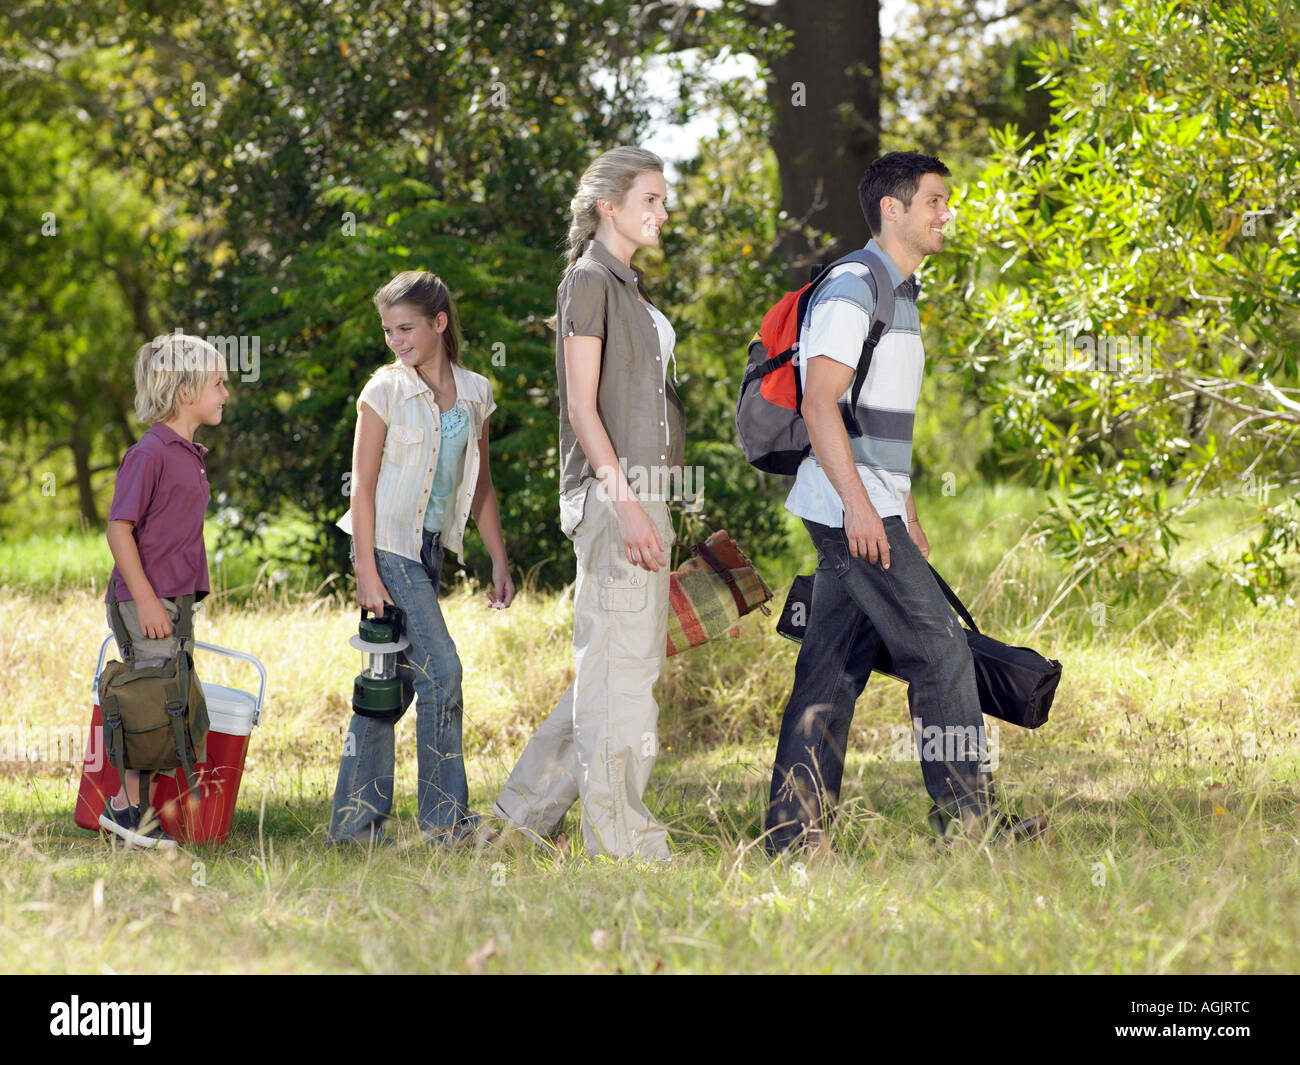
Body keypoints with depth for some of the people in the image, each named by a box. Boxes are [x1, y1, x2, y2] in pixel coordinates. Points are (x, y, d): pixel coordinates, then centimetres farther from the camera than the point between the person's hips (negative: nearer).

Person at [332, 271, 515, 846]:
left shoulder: (473, 393, 8)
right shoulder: (384, 390, -7)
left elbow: (480, 486, 15)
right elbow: (363, 486, -8)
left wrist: (499, 562, 12)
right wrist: (367, 573, -14)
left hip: (432, 549, 6)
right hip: (389, 545, -6)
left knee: (396, 680, 7)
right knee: (440, 669, -12)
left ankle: (354, 821, 12)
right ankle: (445, 819, -6)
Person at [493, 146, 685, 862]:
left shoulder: (631, 287, 19)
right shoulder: (588, 281, -7)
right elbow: (582, 406, -14)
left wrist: (648, 504, 18)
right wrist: (624, 502, -20)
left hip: (643, 492, 9)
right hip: (611, 491, -9)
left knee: (630, 661, 11)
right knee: (618, 663, -7)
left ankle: (530, 804, 18)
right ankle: (620, 842, -4)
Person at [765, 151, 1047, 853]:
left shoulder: (898, 294, 20)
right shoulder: (851, 289, -12)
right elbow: (820, 403, -20)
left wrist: (905, 513, 25)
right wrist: (859, 505, -25)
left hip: (872, 513, 10)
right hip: (851, 511, -10)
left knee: (834, 668, 7)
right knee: (940, 649, -8)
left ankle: (793, 831, 7)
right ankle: (967, 820, -4)